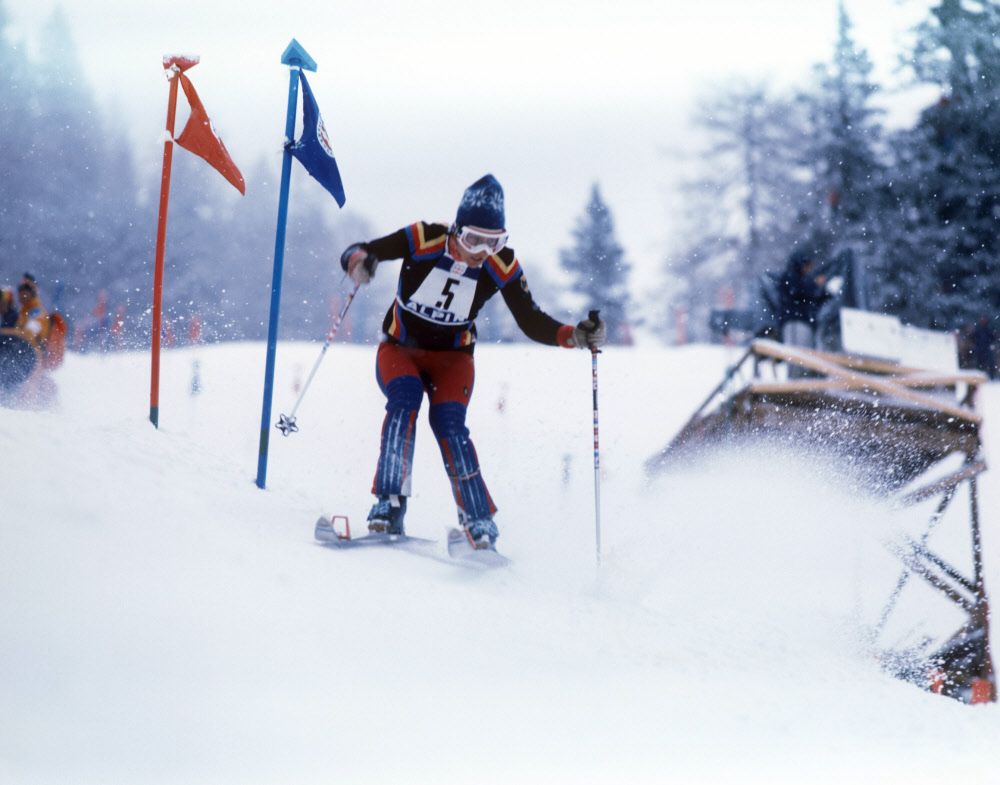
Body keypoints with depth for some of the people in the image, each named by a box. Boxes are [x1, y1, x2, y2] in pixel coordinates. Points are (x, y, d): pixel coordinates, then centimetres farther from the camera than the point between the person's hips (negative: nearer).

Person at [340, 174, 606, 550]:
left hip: (451, 357, 1)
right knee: (405, 399, -30)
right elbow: (358, 252, -19)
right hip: (400, 348, -1)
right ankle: (389, 503, -29)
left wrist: (574, 335, -25)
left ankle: (478, 520, -20)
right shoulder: (423, 239, -23)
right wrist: (359, 261, -43)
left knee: (448, 421, -24)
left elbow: (531, 322, -8)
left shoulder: (502, 267, -16)